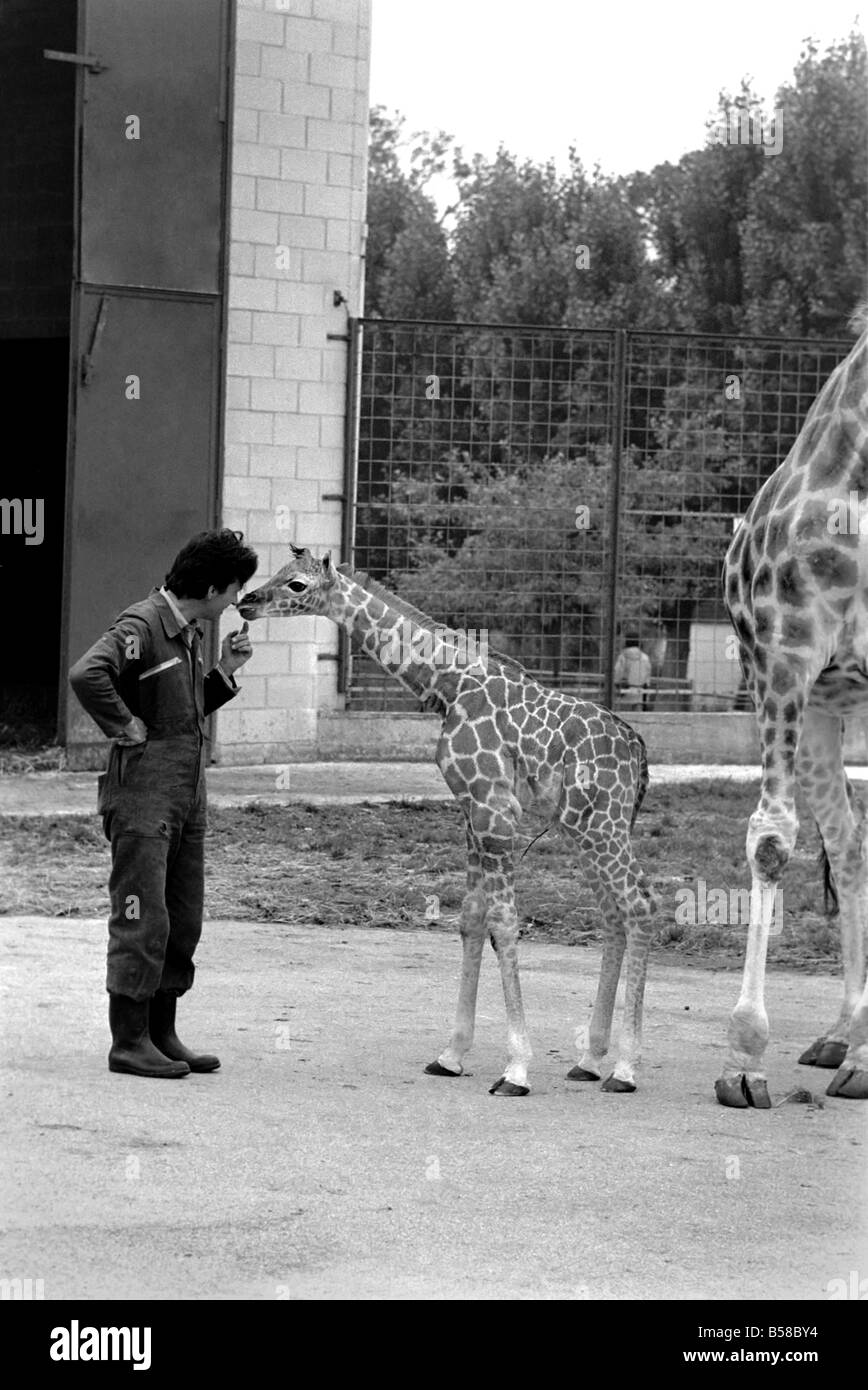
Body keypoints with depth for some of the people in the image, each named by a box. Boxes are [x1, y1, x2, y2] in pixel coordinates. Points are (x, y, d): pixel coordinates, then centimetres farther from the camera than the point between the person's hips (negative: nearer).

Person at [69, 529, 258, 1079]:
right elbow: (87, 674, -31)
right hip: (143, 794, -9)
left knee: (184, 924, 11)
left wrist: (225, 671, 10)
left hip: (188, 797, 9)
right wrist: (125, 727, -20)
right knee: (142, 922, -7)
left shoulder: (189, 633, 15)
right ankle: (129, 1042, -2)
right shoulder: (141, 627, -14)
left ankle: (162, 1034, 19)